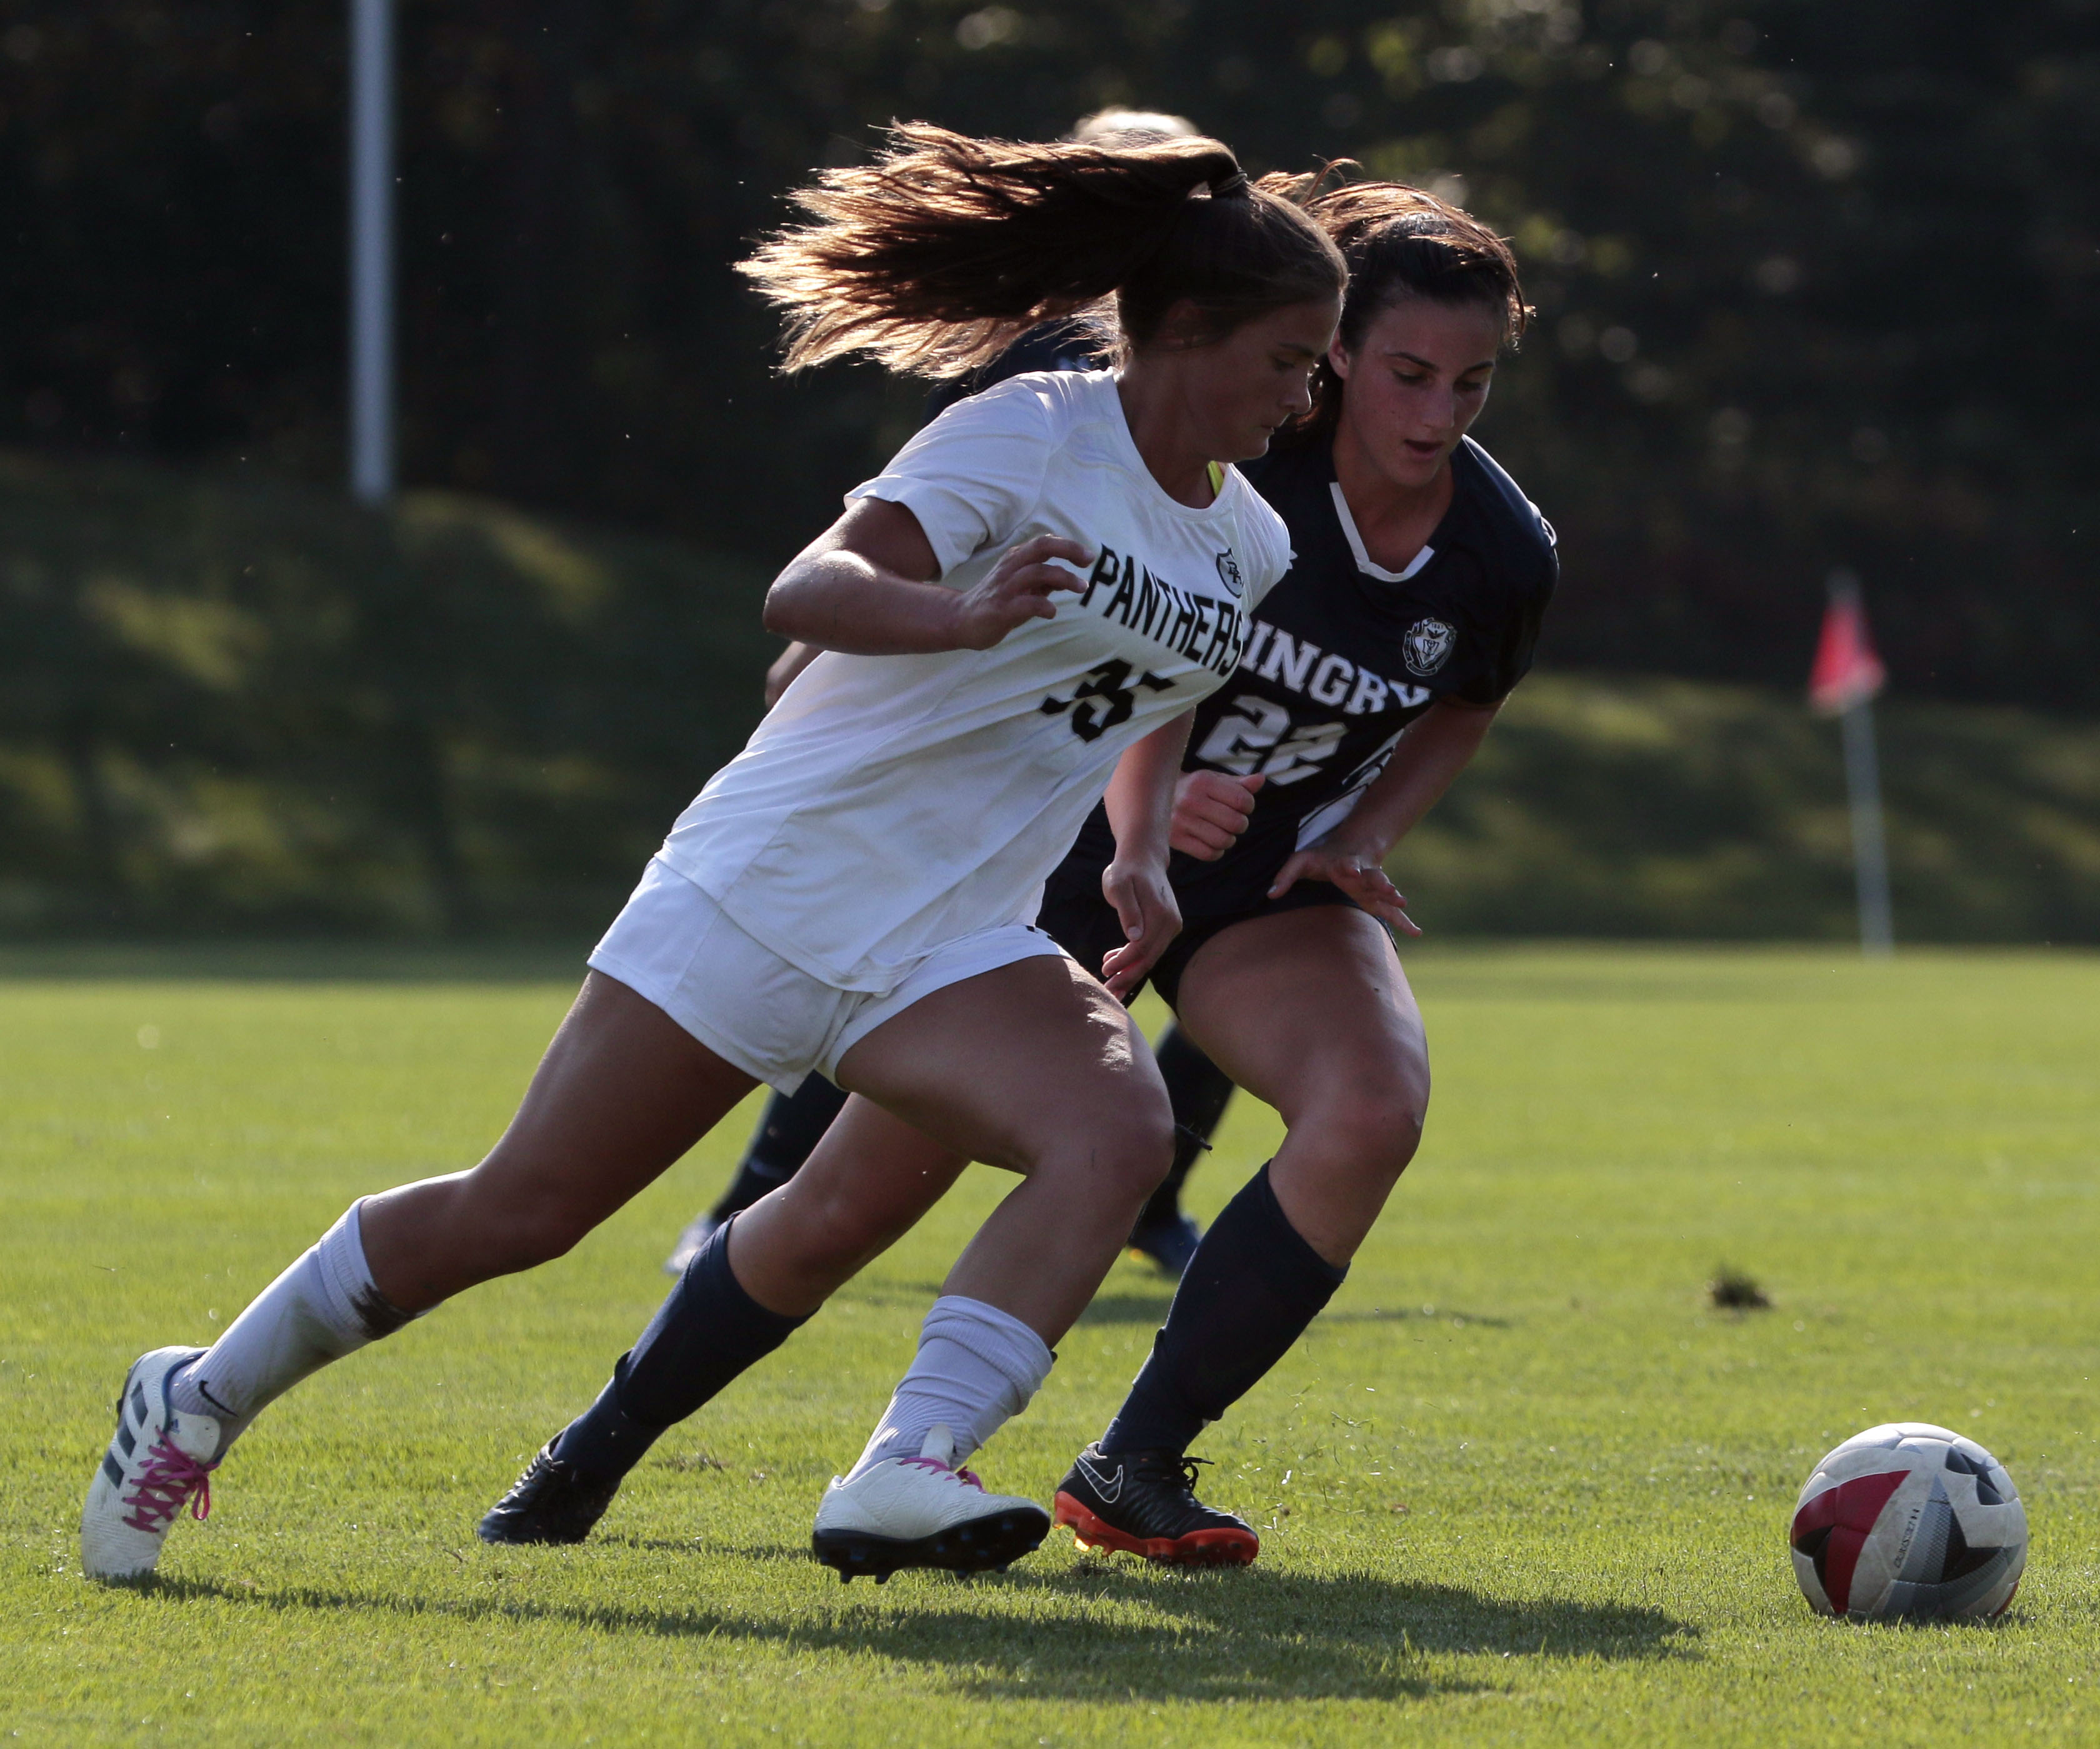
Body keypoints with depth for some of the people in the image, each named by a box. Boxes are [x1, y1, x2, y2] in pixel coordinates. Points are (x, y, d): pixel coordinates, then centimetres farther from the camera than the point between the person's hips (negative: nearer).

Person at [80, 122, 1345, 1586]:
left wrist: (1143, 862, 12)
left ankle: (907, 1475, -34)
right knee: (520, 1211, -1)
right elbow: (806, 594, -26)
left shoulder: (1249, 550, 10)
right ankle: (205, 1398, 20)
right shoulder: (1030, 436, -13)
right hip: (767, 887, -6)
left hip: (951, 947, 6)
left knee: (1120, 1132, -25)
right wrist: (960, 616, -46)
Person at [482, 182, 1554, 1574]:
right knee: (853, 1202, -2)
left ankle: (1136, 1468, -16)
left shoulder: (1507, 555, -12)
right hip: (1078, 847, -2)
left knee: (1373, 1106, -30)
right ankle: (599, 1450, 23)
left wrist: (1360, 838, -6)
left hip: (1272, 884, 3)